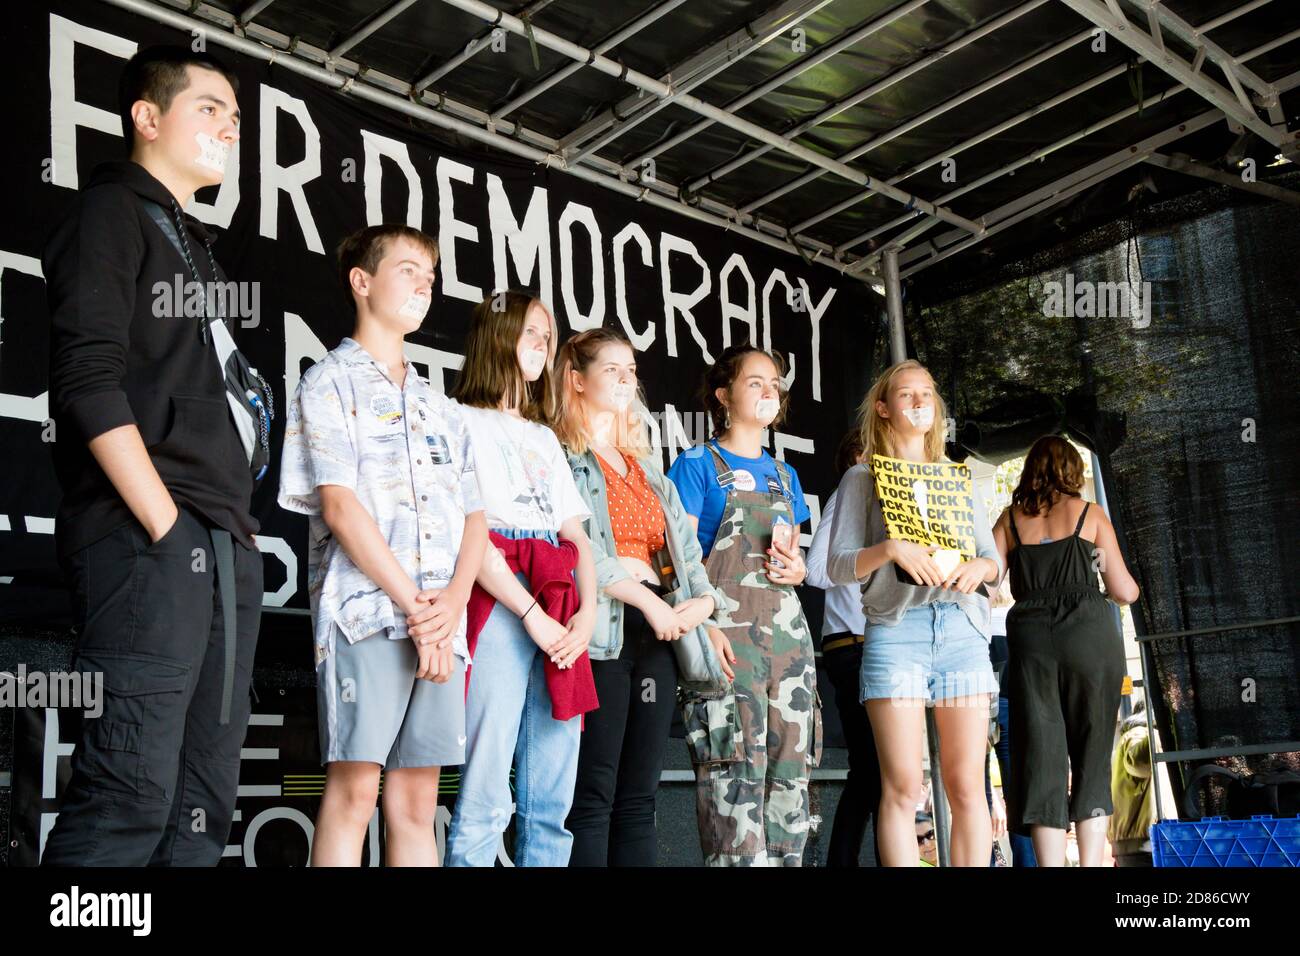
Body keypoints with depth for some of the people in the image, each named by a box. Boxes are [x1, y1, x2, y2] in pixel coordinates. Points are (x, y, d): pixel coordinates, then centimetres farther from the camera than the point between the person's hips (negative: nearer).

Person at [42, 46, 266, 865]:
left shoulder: (196, 245, 26)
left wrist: (236, 524, 12)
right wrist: (164, 526, -16)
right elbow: (88, 382, -11)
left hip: (225, 548, 9)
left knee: (204, 801, 6)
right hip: (147, 541, -8)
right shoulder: (111, 213, 2)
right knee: (134, 789, -14)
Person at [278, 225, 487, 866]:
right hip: (364, 611, -5)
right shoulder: (330, 383, 5)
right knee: (353, 789, -8)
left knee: (417, 799, 5)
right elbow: (339, 506, -7)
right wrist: (415, 606, -12)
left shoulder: (440, 405, 23)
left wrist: (453, 599, -4)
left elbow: (475, 516, 16)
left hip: (440, 622, 5)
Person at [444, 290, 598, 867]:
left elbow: (577, 537, 17)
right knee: (486, 797, -11)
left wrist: (588, 611, -2)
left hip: (562, 616, 6)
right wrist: (532, 614, -14)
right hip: (500, 604, -6)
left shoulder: (545, 438, 25)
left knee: (553, 800, 3)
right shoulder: (465, 421, 5)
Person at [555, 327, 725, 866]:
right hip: (601, 629, -7)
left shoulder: (647, 467, 23)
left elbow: (683, 545, 17)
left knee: (638, 799, 7)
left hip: (658, 632, 7)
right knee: (593, 799, -7)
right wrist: (648, 600, -16)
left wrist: (704, 598, -2)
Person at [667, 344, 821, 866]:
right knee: (736, 772, -12)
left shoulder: (783, 474, 21)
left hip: (787, 628, 6)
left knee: (790, 771, 4)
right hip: (726, 628, -6)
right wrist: (703, 627, -17)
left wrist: (797, 568, 4)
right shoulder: (698, 464, 3)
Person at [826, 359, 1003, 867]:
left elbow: (993, 558, 17)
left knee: (967, 786, 0)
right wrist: (889, 550, -17)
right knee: (902, 788, -7)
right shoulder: (862, 477, 10)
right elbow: (838, 566, 1)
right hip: (895, 627, -3)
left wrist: (980, 568, -6)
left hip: (963, 627, 3)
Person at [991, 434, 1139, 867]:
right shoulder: (1090, 514, 9)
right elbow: (1125, 591, 9)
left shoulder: (1010, 519, 12)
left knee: (1041, 756, 2)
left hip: (1029, 637, 1)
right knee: (1092, 757, 6)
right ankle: (1091, 862, -1)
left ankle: (1051, 863, -4)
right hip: (1089, 634, -1)